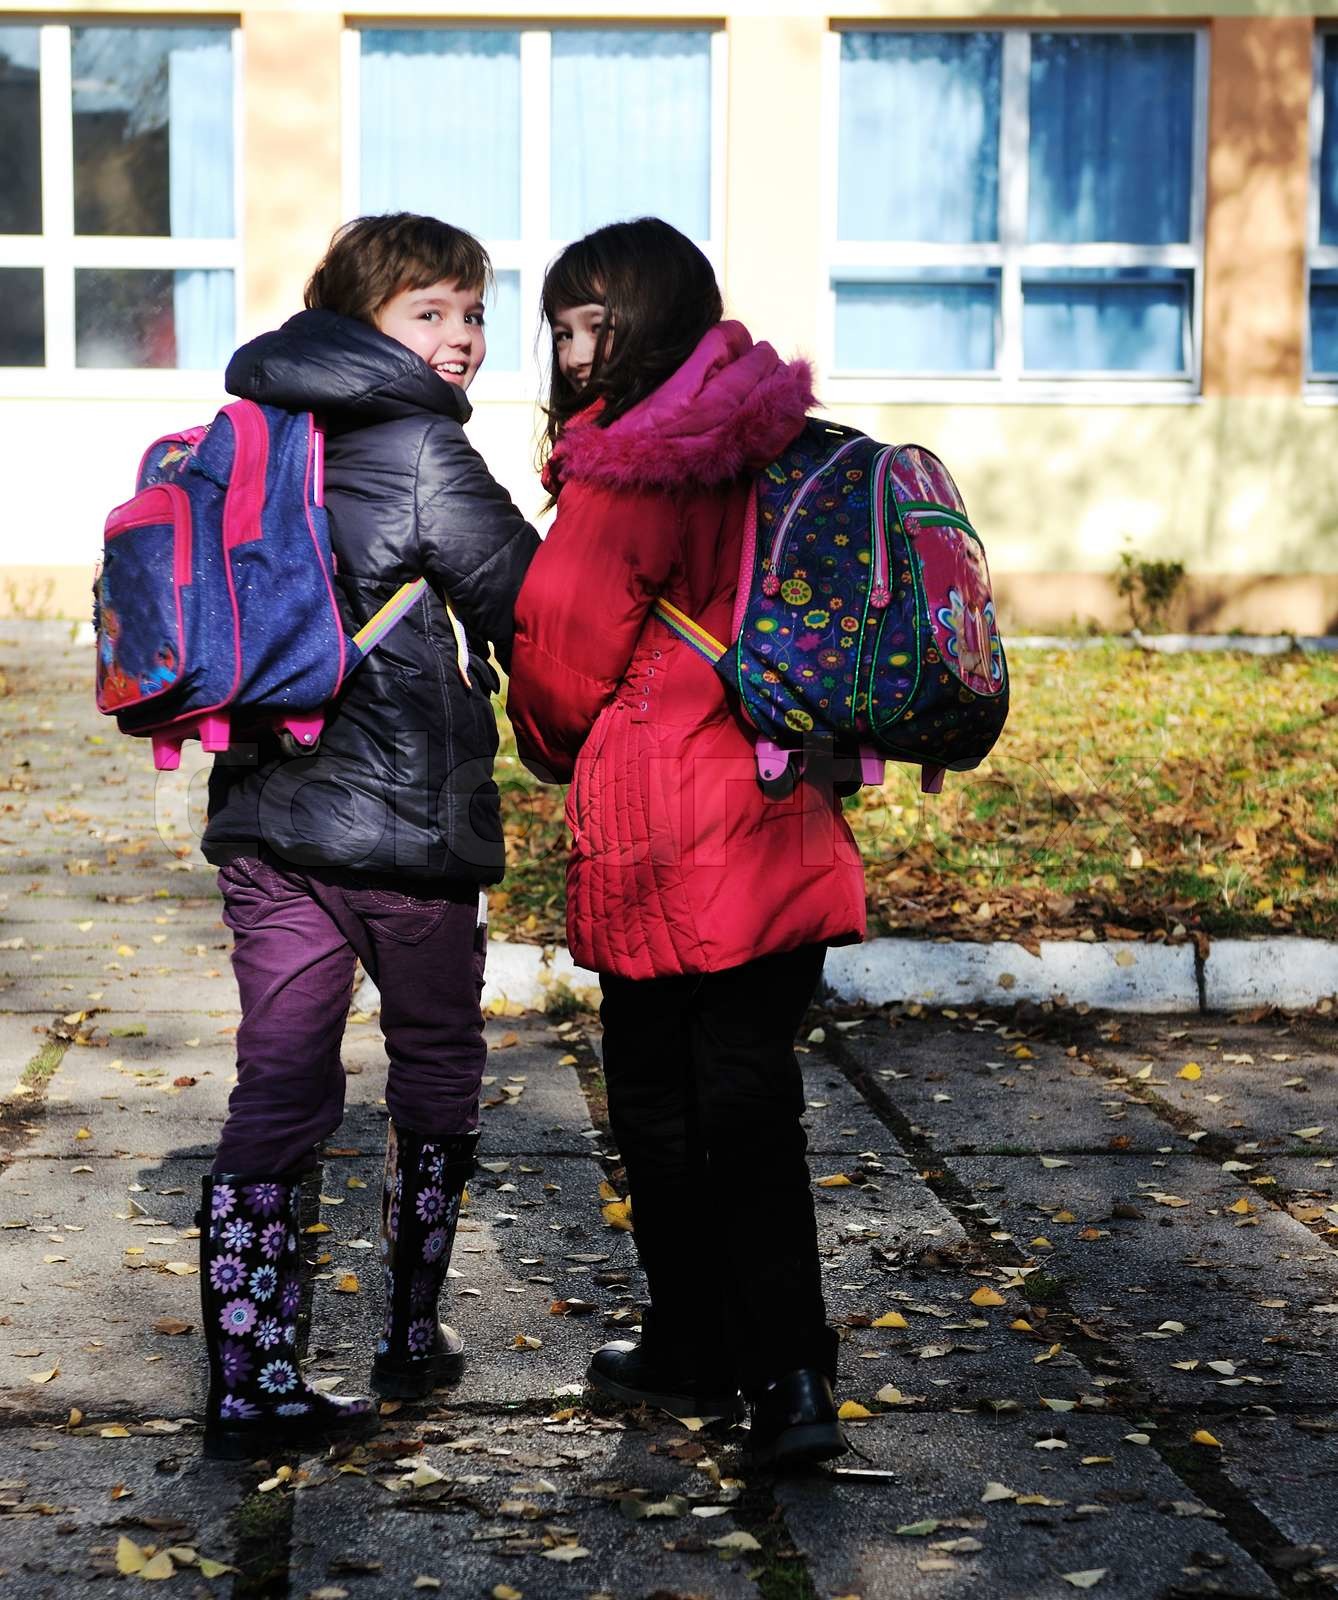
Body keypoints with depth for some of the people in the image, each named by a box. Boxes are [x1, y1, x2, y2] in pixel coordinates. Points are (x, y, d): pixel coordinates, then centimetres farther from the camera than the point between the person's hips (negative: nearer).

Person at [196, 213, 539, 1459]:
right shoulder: (421, 451, -11)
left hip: (266, 819, 6)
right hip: (407, 829, -6)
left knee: (277, 1094, 5)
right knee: (435, 1082, 14)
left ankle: (248, 1388, 4)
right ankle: (412, 1337, 27)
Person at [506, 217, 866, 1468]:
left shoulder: (621, 480, -15)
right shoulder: (775, 457, 6)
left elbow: (560, 652, -8)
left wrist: (555, 745, 12)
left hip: (660, 845, -6)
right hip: (785, 834, 6)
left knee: (660, 1107, 10)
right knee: (753, 1103, 10)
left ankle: (695, 1352, 23)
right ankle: (789, 1377, 4)